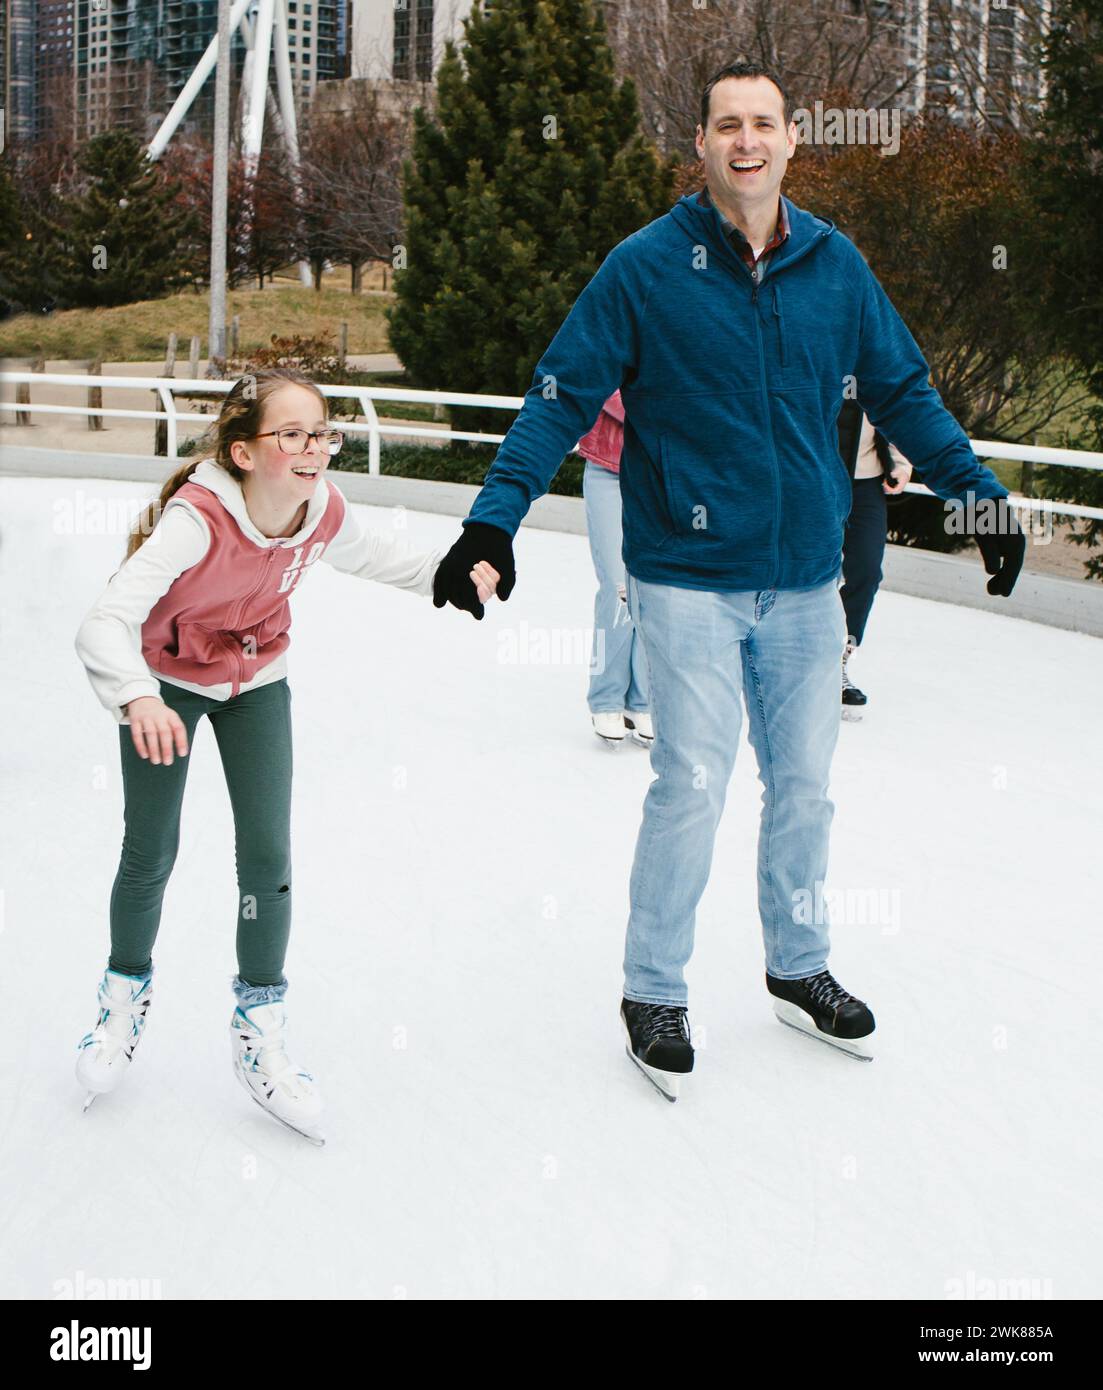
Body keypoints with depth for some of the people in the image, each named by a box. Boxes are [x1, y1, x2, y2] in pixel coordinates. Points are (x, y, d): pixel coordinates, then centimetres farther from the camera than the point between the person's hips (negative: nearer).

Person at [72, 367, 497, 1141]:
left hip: (257, 683, 3)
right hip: (167, 684, -3)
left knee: (268, 855, -4)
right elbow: (105, 623, -44)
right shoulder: (197, 519, -36)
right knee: (150, 853, 6)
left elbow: (367, 555, 5)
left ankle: (260, 1033, 14)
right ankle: (127, 996, 35)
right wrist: (138, 699, -62)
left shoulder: (323, 510, -20)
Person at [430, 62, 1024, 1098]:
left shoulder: (836, 266, 4)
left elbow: (901, 391, 13)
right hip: (689, 577, -4)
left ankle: (799, 970, 32)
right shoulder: (646, 267, -7)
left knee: (803, 782, 13)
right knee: (691, 785, -5)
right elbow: (561, 398, -7)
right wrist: (494, 518, -16)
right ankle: (653, 992, 14)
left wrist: (977, 492, 10)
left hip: (805, 578, 4)